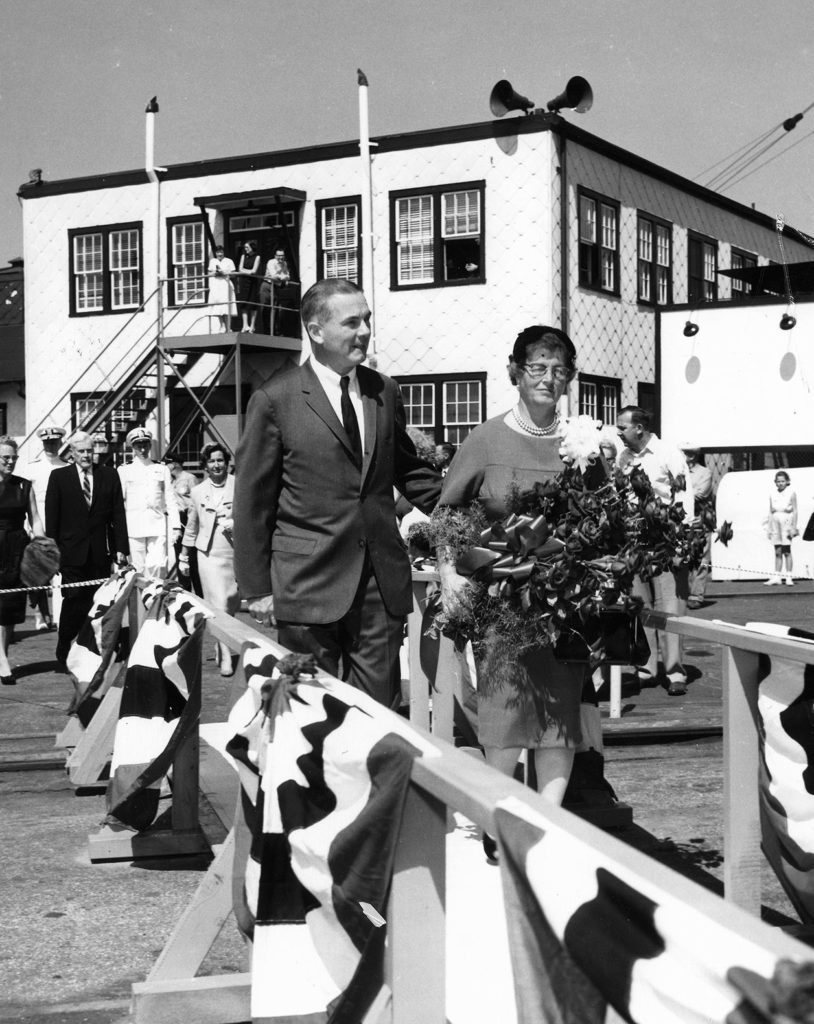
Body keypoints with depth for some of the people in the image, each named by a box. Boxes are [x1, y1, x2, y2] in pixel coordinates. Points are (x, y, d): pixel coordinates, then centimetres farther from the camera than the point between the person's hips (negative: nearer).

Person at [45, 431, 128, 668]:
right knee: (73, 600, -3)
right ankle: (64, 655, 5)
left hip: (101, 552, 2)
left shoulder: (109, 476, 8)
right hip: (71, 551, -2)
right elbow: (51, 517, 3)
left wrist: (121, 548, 0)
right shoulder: (59, 477, 4)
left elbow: (118, 514, 6)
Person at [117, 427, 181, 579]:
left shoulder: (162, 470, 13)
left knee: (158, 566, -13)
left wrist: (176, 526, 3)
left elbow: (171, 500, 11)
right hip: (134, 528, 0)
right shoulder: (124, 471, 10)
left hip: (157, 526, 0)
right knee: (138, 569, -3)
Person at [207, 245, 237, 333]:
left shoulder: (229, 261, 5)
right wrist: (214, 273, -4)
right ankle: (222, 326, 10)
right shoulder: (212, 261, 17)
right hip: (215, 287, 4)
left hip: (226, 286, -4)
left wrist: (224, 273, -12)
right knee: (218, 308, 0)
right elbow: (208, 273, 17)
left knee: (227, 309, -11)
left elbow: (233, 274, 1)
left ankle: (228, 327, -9)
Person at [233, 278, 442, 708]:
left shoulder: (384, 392, 9)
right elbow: (252, 499, -2)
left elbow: (406, 468, 21)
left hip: (382, 582, 4)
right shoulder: (275, 400, -5)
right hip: (308, 585, -3)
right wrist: (256, 586, -4)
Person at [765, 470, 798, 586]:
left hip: (787, 524, -3)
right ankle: (777, 577, 6)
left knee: (787, 551, -3)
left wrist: (794, 527, -10)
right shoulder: (772, 495, 8)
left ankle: (788, 578, 0)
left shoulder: (791, 494, -2)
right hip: (776, 523, 3)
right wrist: (769, 528, 7)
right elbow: (770, 512, 10)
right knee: (778, 552, 5)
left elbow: (795, 511, -4)